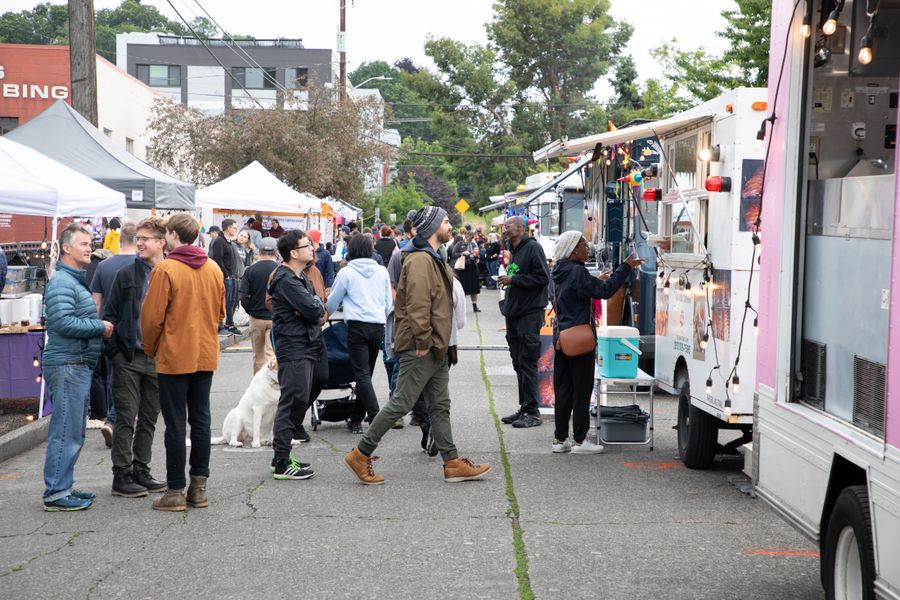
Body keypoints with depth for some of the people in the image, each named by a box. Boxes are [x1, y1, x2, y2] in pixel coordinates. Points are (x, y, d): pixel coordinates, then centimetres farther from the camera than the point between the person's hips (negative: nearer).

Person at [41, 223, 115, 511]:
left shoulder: (77, 281, 20)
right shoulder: (61, 283, -13)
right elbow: (64, 322, -24)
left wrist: (100, 326, 12)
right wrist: (101, 327, -15)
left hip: (79, 365, 10)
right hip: (66, 366, -10)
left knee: (74, 432, 15)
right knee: (65, 431, -8)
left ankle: (64, 486, 22)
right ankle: (56, 493, -4)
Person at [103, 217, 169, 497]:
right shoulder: (127, 275, 0)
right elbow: (110, 315, 1)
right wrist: (115, 351, -8)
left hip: (158, 358, 2)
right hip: (129, 358, -2)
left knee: (148, 419, 11)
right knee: (126, 419, 0)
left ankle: (141, 472, 22)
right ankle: (122, 476, 7)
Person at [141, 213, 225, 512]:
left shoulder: (165, 270, -13)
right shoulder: (214, 268, 4)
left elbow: (152, 317, -11)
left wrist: (150, 349, 5)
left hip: (174, 356, -5)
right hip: (206, 355, 5)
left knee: (175, 423, 0)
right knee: (200, 419, 11)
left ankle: (176, 490, 3)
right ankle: (199, 487, 15)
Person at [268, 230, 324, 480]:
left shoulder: (301, 278, 18)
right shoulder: (286, 280, -15)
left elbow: (318, 309, 13)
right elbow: (312, 309, -23)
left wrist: (315, 310, -9)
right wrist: (319, 308, -1)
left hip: (306, 347, 10)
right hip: (294, 349, -10)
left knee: (296, 403, 14)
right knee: (291, 403, -9)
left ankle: (282, 456, 22)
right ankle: (282, 464, -6)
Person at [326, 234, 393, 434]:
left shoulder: (346, 272, 1)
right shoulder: (382, 271, 11)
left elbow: (332, 302, 12)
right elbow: (389, 303, 16)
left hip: (357, 325, -4)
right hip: (378, 326, 4)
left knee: (362, 374, -6)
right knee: (367, 372, 12)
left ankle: (375, 416, -20)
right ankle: (356, 418, 17)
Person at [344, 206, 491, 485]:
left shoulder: (433, 259, 17)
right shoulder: (420, 260, -17)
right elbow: (418, 304, -25)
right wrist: (423, 341, -23)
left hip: (435, 349, 10)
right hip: (421, 349, -10)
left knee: (440, 406, 12)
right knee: (400, 404, -5)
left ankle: (452, 463, 17)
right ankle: (361, 455, 4)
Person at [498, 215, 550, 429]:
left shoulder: (532, 247, -9)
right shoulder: (513, 251, 19)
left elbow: (542, 278, -17)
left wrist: (513, 279, -15)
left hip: (530, 314, -9)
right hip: (514, 314, 9)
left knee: (527, 362, -9)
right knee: (519, 363, 11)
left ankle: (532, 411, -6)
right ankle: (524, 408, 17)